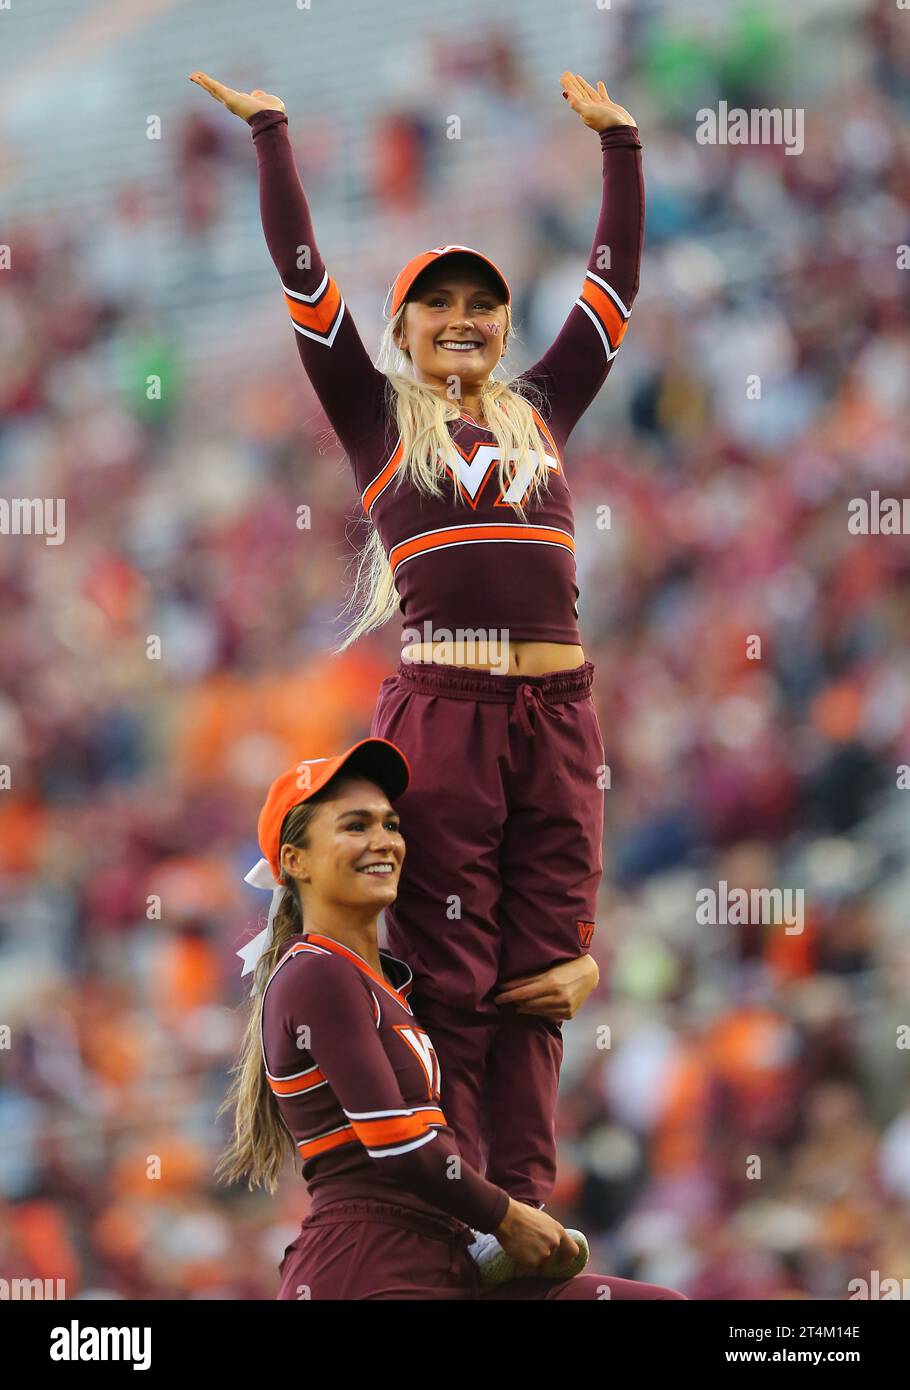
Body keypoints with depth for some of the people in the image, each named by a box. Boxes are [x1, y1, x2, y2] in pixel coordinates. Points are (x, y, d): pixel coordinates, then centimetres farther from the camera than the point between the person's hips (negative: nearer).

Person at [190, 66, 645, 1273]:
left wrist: (618, 142, 24)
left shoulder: (543, 415, 16)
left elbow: (615, 277, 21)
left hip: (559, 717, 3)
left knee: (537, 983, 4)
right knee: (449, 984, -3)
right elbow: (303, 273, 7)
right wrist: (270, 131, 8)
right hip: (442, 712, -3)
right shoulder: (379, 420, 8)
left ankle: (524, 1221, 7)